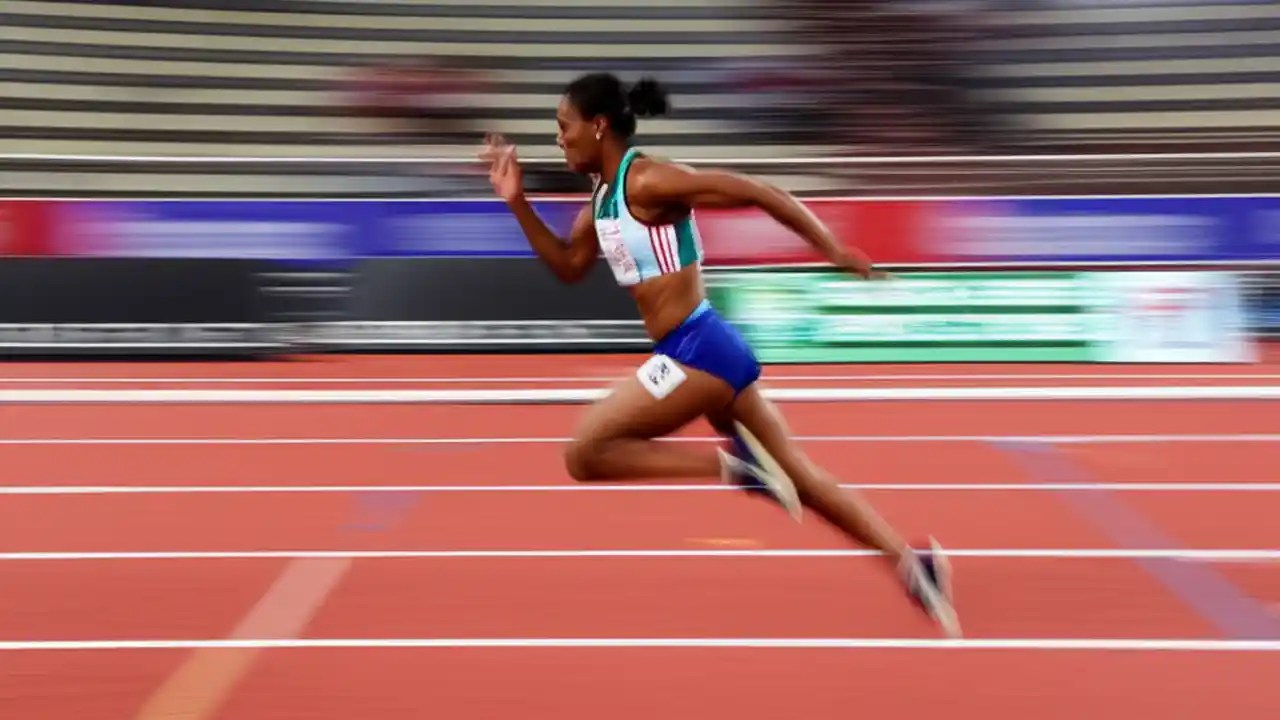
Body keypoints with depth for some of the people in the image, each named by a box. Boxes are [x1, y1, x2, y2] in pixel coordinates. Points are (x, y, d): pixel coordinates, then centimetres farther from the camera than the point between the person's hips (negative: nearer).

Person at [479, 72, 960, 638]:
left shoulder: (647, 181, -15)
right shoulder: (602, 198, 13)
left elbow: (756, 192, -16)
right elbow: (569, 266, 24)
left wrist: (834, 251, -15)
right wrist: (517, 202, 13)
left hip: (697, 350, -10)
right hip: (698, 352, 10)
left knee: (583, 454, -9)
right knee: (796, 474, 11)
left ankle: (731, 465, -12)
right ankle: (912, 563, 9)